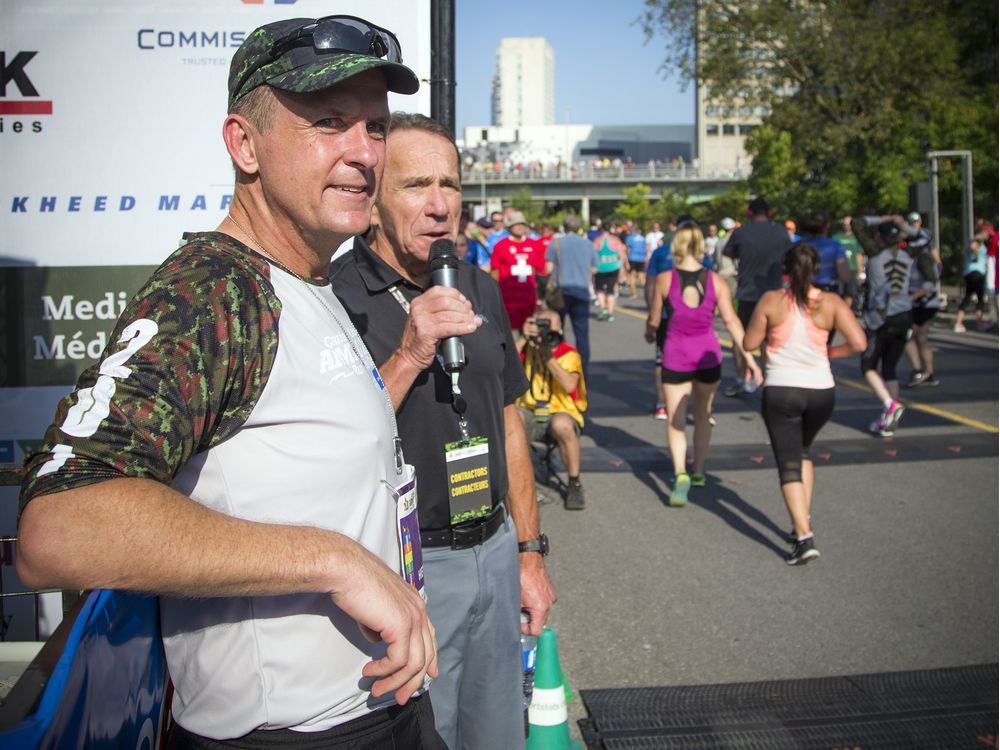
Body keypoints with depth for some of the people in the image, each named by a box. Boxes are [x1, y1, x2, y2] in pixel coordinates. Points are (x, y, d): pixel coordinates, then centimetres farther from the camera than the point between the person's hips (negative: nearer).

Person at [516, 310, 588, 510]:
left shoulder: (569, 354, -1)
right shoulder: (527, 350, 7)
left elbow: (570, 385, -20)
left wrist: (549, 357, -22)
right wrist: (523, 339, -14)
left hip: (561, 413, -2)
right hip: (529, 414, 2)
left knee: (562, 425, -39)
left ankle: (574, 482, -15)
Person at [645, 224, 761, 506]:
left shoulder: (665, 279, -8)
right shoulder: (716, 281, -3)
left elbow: (654, 320, 1)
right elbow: (731, 321, -9)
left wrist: (650, 334, 23)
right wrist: (749, 358, -7)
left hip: (676, 356, -2)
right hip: (708, 354, 2)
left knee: (675, 421, 5)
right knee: (702, 416, 22)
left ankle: (681, 473, -17)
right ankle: (698, 471, 35)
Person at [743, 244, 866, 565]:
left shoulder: (771, 301, -7)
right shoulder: (830, 303, -4)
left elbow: (750, 343, -2)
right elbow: (858, 343, -10)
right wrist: (828, 352, 6)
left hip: (780, 391, -2)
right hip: (821, 391, 2)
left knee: (788, 463, 2)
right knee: (803, 451, 27)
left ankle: (804, 536, -9)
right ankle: (804, 517, 22)